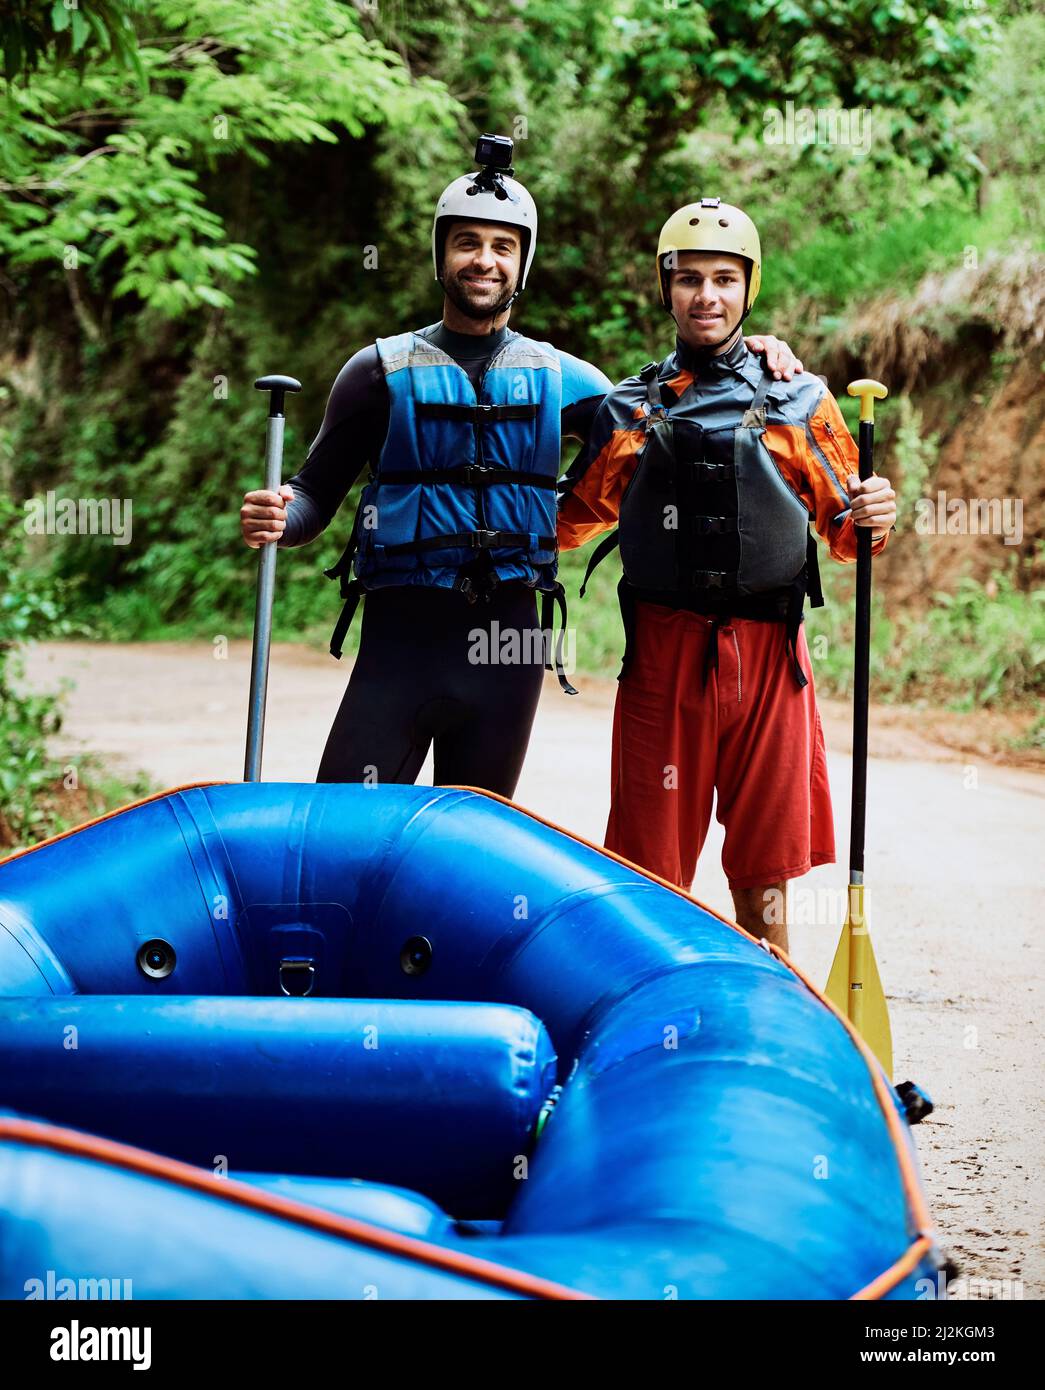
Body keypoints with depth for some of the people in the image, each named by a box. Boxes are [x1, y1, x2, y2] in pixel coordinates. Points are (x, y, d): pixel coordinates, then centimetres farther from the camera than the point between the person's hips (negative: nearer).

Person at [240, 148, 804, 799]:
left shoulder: (560, 377, 11)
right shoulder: (384, 370, 4)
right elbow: (318, 492, 4)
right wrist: (279, 518, -19)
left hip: (509, 645, 3)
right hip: (402, 632, -2)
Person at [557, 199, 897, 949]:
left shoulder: (800, 404, 7)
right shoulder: (630, 410, 10)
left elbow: (841, 528, 11)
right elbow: (574, 518, 20)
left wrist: (872, 519, -11)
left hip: (769, 656, 0)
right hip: (664, 653, 0)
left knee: (763, 884, 4)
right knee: (650, 877, 2)